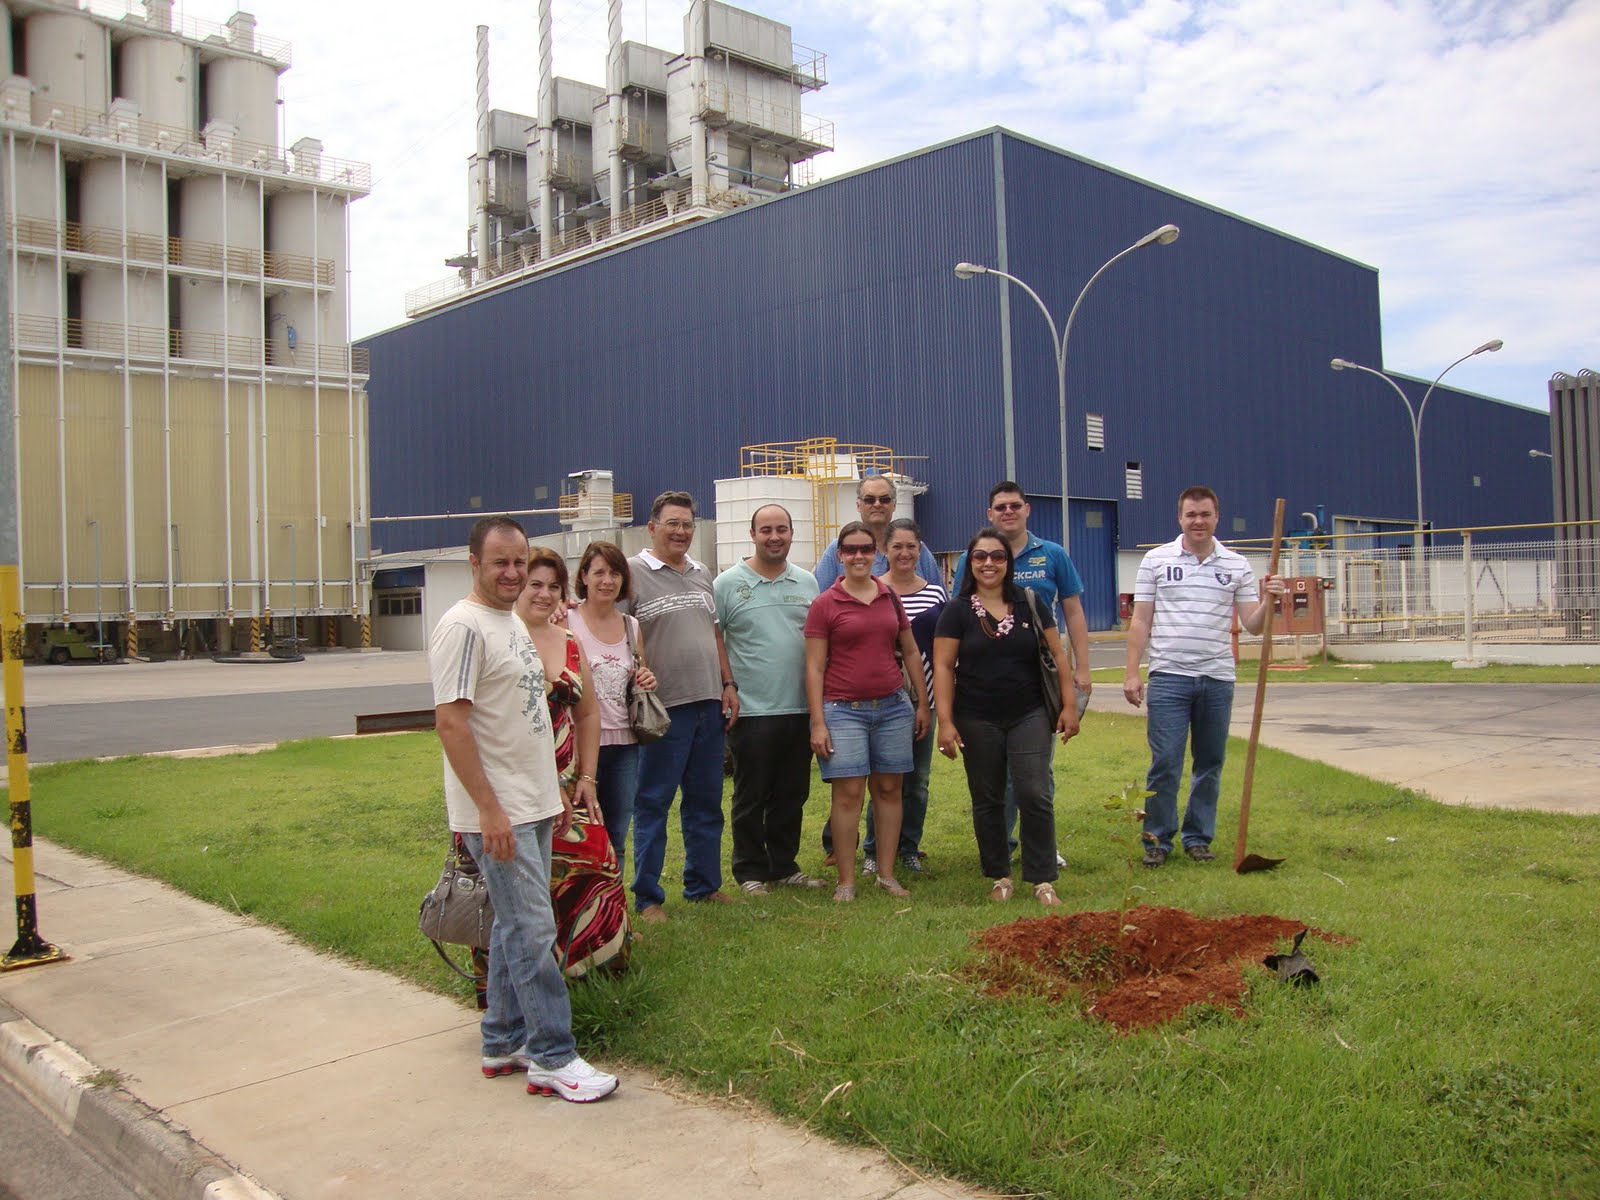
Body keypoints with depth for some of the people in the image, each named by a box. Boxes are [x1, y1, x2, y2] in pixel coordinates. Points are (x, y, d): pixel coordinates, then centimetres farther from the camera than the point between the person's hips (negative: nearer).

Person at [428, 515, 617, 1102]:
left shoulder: (513, 622, 15)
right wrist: (490, 809, -22)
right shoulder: (464, 626, -14)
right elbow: (450, 723, -20)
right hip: (498, 812, -9)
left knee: (516, 926, 15)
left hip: (532, 806, 9)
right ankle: (553, 1057, 3)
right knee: (532, 930, -6)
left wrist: (553, 789, 19)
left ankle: (503, 1043, 26)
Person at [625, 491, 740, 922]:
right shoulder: (632, 573, -6)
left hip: (709, 706, 7)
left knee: (706, 801, 14)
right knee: (652, 804, 2)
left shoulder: (702, 576, 16)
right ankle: (647, 897, 10)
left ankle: (704, 884, 27)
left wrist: (728, 684, 12)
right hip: (664, 708, -7)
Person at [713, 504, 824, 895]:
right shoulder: (728, 584, -3)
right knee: (751, 797, 5)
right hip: (752, 711, -4)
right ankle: (750, 871, 18)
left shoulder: (807, 583, 10)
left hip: (800, 709, 4)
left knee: (792, 795, 12)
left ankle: (784, 866, 25)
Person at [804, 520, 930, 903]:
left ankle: (887, 874, 17)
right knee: (848, 793, -5)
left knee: (889, 789, 7)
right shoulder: (825, 604, -3)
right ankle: (846, 881, 3)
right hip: (843, 710, -4)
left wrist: (922, 703, 14)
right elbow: (814, 667, -4)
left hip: (893, 706, 4)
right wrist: (817, 723, -9)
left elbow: (911, 652, 16)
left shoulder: (891, 598, 9)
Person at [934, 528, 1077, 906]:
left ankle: (1043, 879, 4)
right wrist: (945, 721, -11)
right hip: (978, 721, 0)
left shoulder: (1030, 604, 4)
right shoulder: (957, 610, -1)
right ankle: (999, 876, 23)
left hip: (1029, 717, 0)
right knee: (987, 800, 9)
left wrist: (1069, 704, 1)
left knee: (1036, 796, -6)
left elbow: (1057, 654, 7)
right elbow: (943, 666, -4)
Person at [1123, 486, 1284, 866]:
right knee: (1165, 762, -5)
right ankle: (1157, 840, 8)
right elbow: (1140, 621, 2)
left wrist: (1268, 600, -13)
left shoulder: (1237, 566, 8)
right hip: (1169, 677, -2)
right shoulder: (1156, 560, 3)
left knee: (1210, 764, 9)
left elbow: (1252, 624, 7)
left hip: (1217, 678, 3)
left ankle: (1198, 838, 22)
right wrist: (1132, 672, -3)